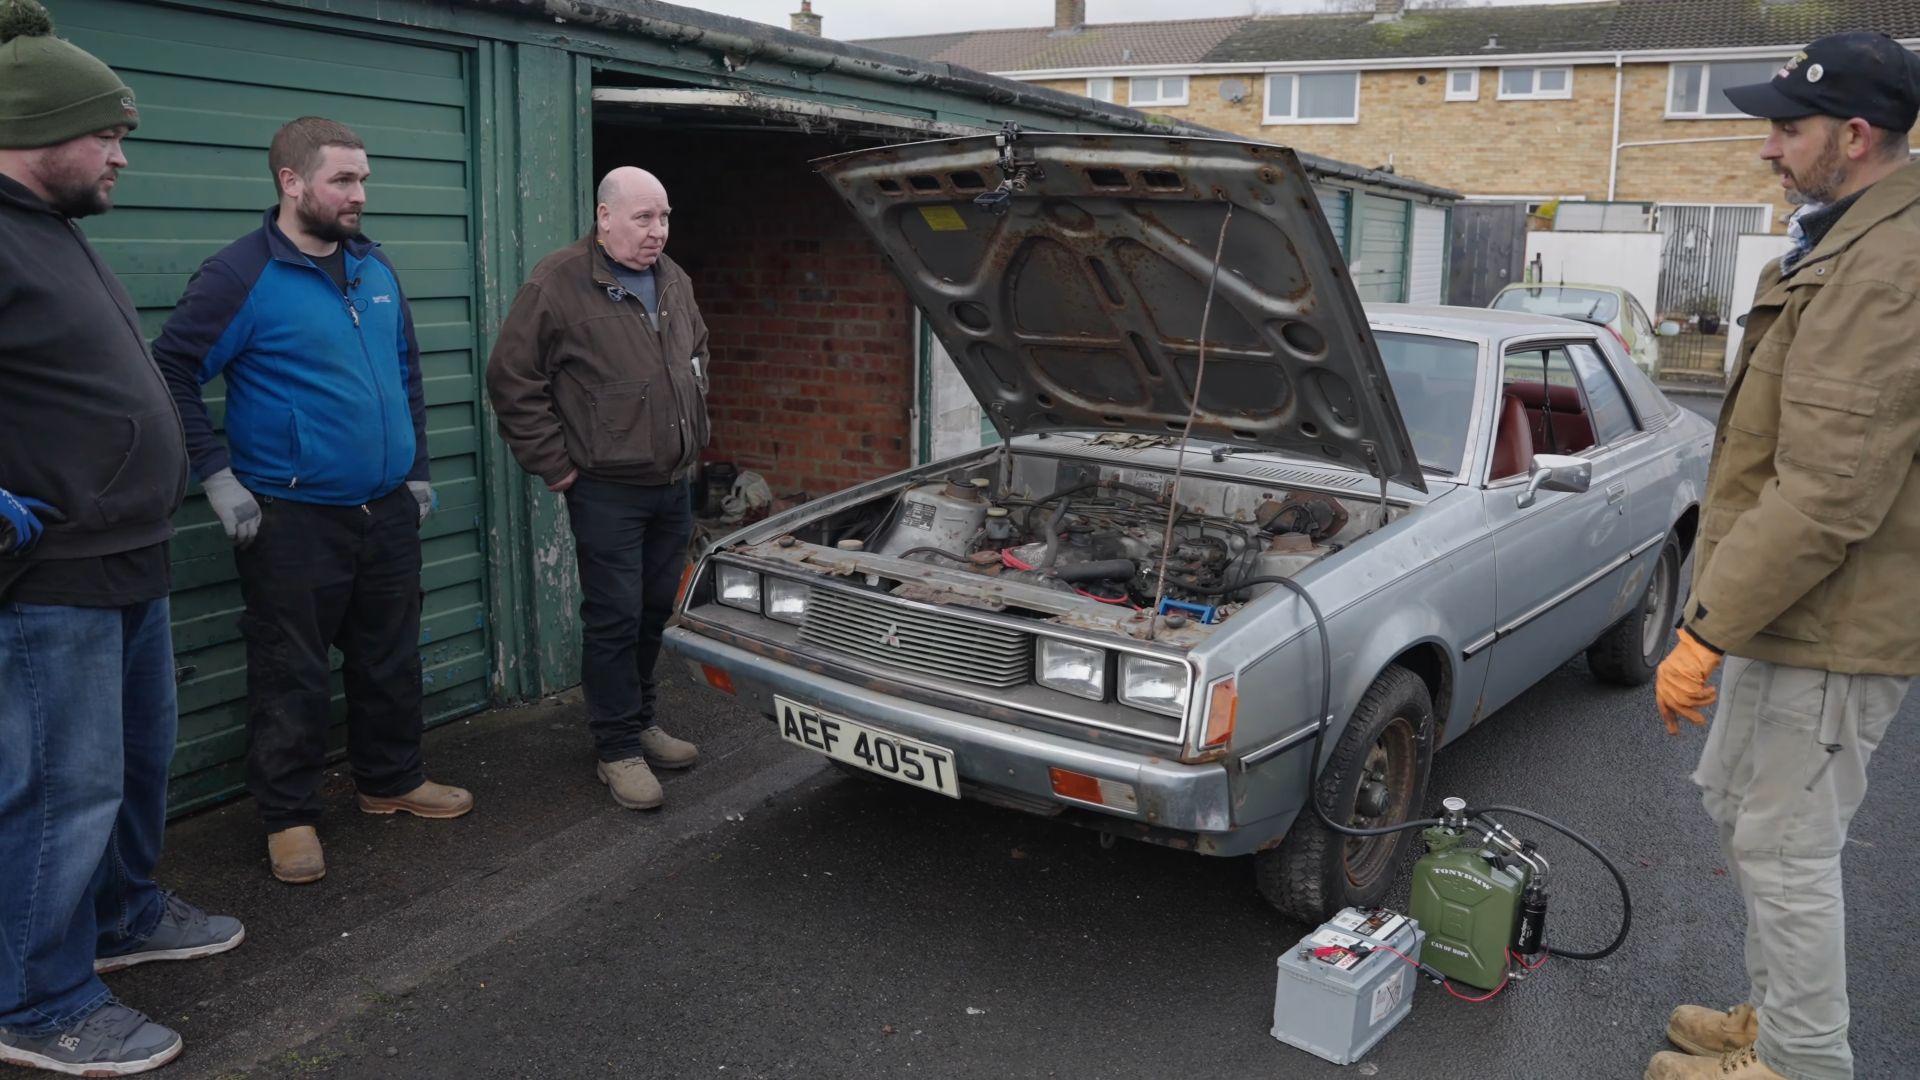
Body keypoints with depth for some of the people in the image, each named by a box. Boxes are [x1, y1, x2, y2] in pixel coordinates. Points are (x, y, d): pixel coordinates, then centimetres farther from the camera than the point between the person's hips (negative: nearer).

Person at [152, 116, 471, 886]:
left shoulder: (375, 269, 9)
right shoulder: (241, 275, -11)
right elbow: (170, 373, -11)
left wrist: (416, 467, 15)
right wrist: (218, 478, -13)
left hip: (388, 510, 6)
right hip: (293, 521, -6)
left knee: (390, 659, 16)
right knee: (292, 675, 4)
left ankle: (393, 780, 33)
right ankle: (289, 815, 18)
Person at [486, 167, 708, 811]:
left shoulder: (672, 281, 11)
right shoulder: (559, 284, -12)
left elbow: (698, 356, 27)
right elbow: (512, 379, -12)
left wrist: (694, 437, 18)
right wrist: (553, 464, -12)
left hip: (673, 484, 7)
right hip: (607, 490, -7)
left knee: (655, 611, 15)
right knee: (614, 618, -2)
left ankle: (639, 722, 31)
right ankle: (618, 751, 10)